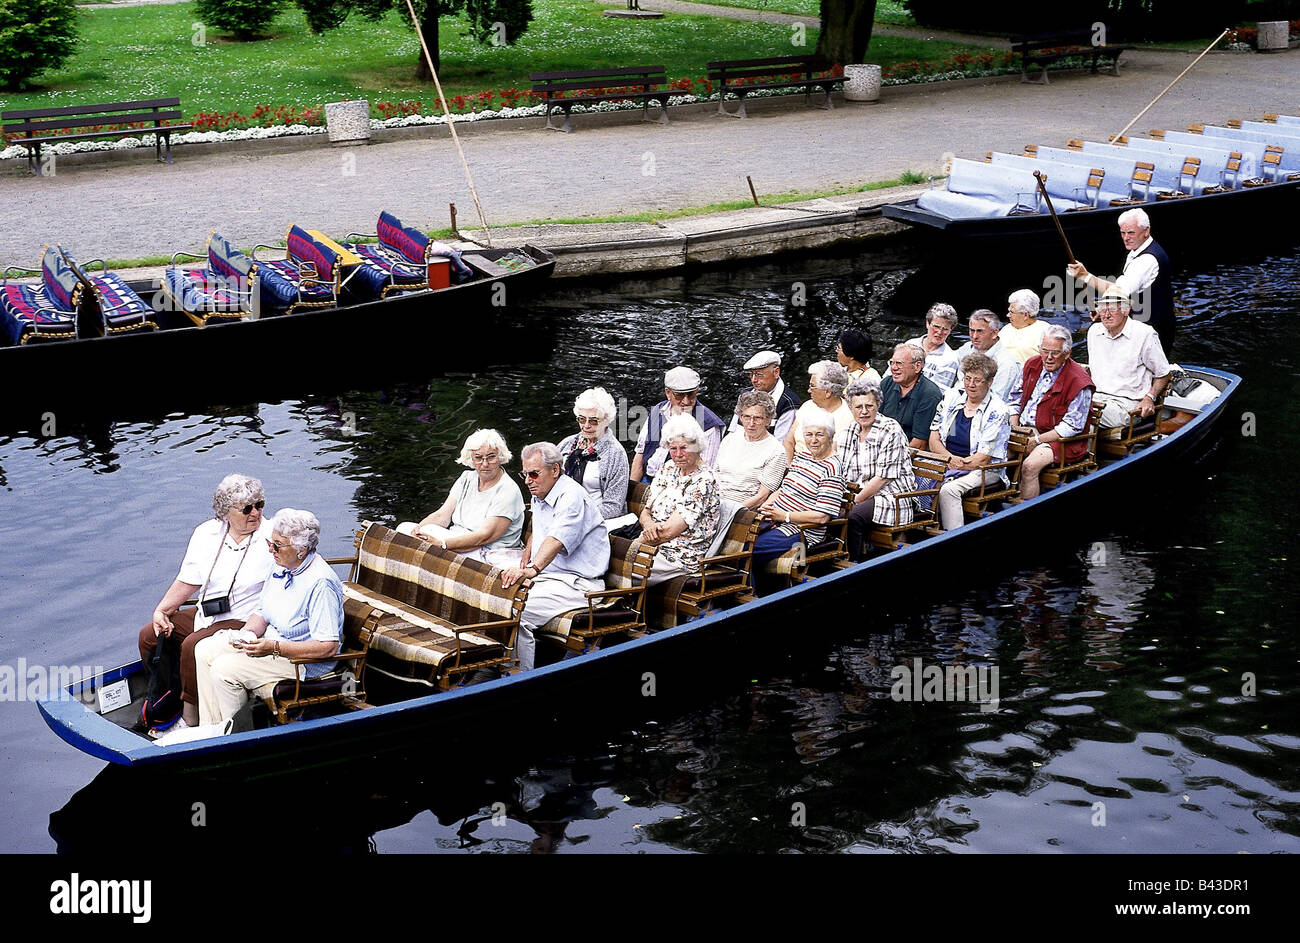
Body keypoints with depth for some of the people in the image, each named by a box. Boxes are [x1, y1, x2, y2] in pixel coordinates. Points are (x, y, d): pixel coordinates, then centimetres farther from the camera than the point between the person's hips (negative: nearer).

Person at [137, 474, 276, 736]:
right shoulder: (206, 533, 4)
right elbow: (188, 581, 12)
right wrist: (161, 610, -2)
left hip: (243, 621, -7)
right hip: (206, 614, 7)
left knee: (193, 645, -29)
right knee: (149, 635, -2)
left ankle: (190, 720, -16)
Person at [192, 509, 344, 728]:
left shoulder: (321, 583, -26)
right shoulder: (283, 567, 3)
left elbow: (328, 647, -29)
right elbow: (262, 613, 15)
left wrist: (273, 648, -31)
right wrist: (247, 633, -9)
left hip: (303, 660, -10)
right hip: (272, 641, 10)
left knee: (224, 669, -19)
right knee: (205, 650, 3)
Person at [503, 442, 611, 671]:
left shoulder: (572, 496, -16)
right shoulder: (540, 496, 17)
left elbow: (557, 540, -33)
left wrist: (532, 569, -49)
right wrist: (524, 560, 15)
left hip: (575, 583, -10)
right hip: (545, 576, 10)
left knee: (517, 613, -29)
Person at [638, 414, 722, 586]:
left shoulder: (704, 481, -13)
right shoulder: (668, 469, 12)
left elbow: (670, 531, -17)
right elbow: (645, 512, 12)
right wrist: (648, 524, -11)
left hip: (682, 558, -7)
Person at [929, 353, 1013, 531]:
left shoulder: (997, 412, -6)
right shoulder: (951, 398, 8)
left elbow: (983, 459, -10)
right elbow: (934, 440, 5)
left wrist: (957, 464, -16)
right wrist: (951, 459, -13)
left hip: (983, 471, -4)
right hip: (947, 465, 4)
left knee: (948, 489, -33)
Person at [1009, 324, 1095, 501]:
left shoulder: (1079, 381, -14)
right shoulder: (1032, 365, 7)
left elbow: (1072, 426, -16)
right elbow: (1016, 398, 17)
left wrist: (1037, 440, -18)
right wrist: (1013, 428, 1)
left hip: (1059, 440, -7)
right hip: (1024, 432, 7)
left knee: (1030, 466, -32)